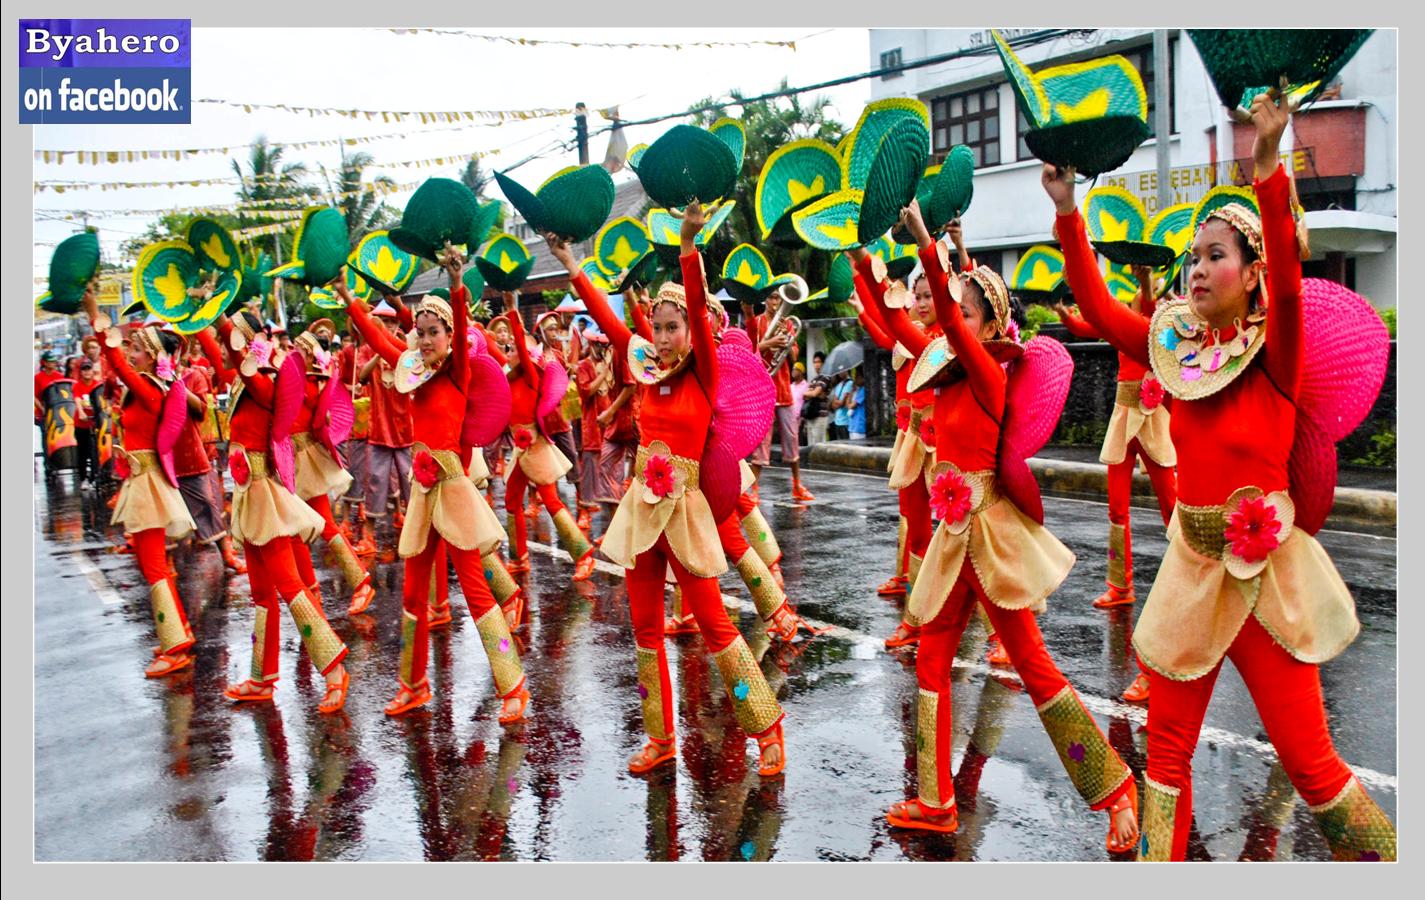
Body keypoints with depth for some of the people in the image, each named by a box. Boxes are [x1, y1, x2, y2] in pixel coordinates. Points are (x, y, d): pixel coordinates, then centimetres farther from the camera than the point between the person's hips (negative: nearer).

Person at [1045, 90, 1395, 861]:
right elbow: (1097, 306, -3)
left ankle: (1383, 860, 24)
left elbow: (1289, 280, -27)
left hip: (1264, 570, -4)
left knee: (1307, 758, 0)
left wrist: (1267, 172, -39)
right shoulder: (1179, 350, 3)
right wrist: (1067, 211, -12)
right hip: (1191, 565, 5)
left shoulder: (1276, 357, -9)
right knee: (1166, 743, 11)